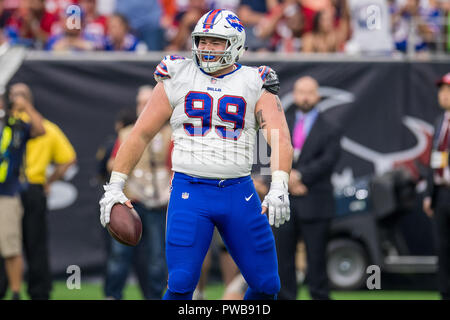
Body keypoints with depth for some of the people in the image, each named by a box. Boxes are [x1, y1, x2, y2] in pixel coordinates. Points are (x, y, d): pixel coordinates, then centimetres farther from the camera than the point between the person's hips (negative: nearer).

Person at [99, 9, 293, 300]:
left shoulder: (255, 85, 2)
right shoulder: (177, 79, 5)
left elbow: (280, 138, -12)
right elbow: (141, 135, 8)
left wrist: (279, 188, -28)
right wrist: (115, 186, 1)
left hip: (239, 194, 1)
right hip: (190, 192, -1)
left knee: (266, 285, 2)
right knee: (181, 284, -12)